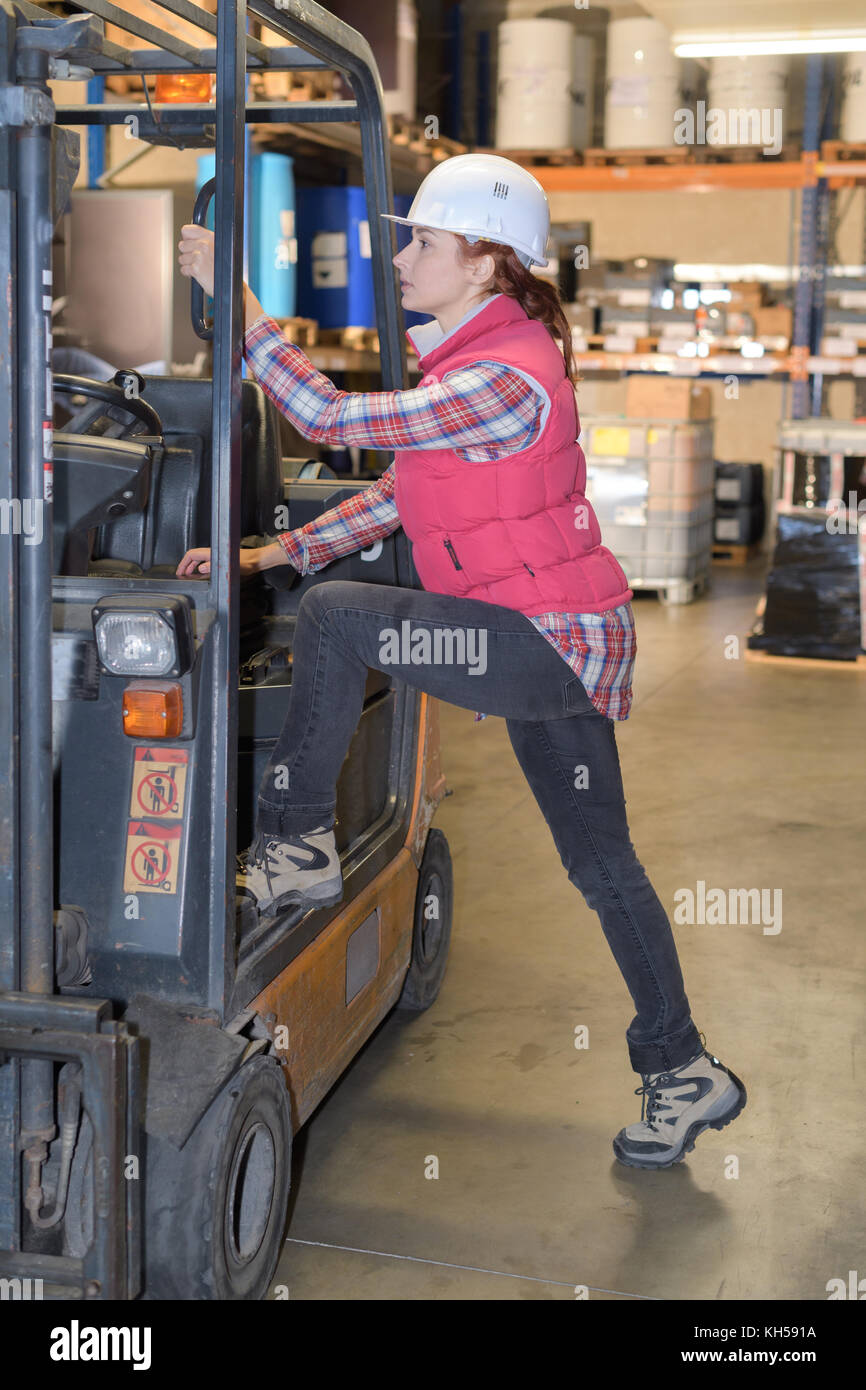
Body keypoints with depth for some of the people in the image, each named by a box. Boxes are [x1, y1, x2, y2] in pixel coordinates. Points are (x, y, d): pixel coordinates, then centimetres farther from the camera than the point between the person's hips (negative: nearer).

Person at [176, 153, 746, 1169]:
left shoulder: (504, 379, -19)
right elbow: (401, 492, 16)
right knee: (602, 864, 15)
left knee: (337, 616, -18)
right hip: (562, 643, 10)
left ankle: (294, 850, -4)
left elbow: (329, 418, -24)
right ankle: (684, 1074, 28)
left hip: (554, 639, -10)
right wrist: (266, 555, 9)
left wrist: (232, 297, -18)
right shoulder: (473, 358, 13)